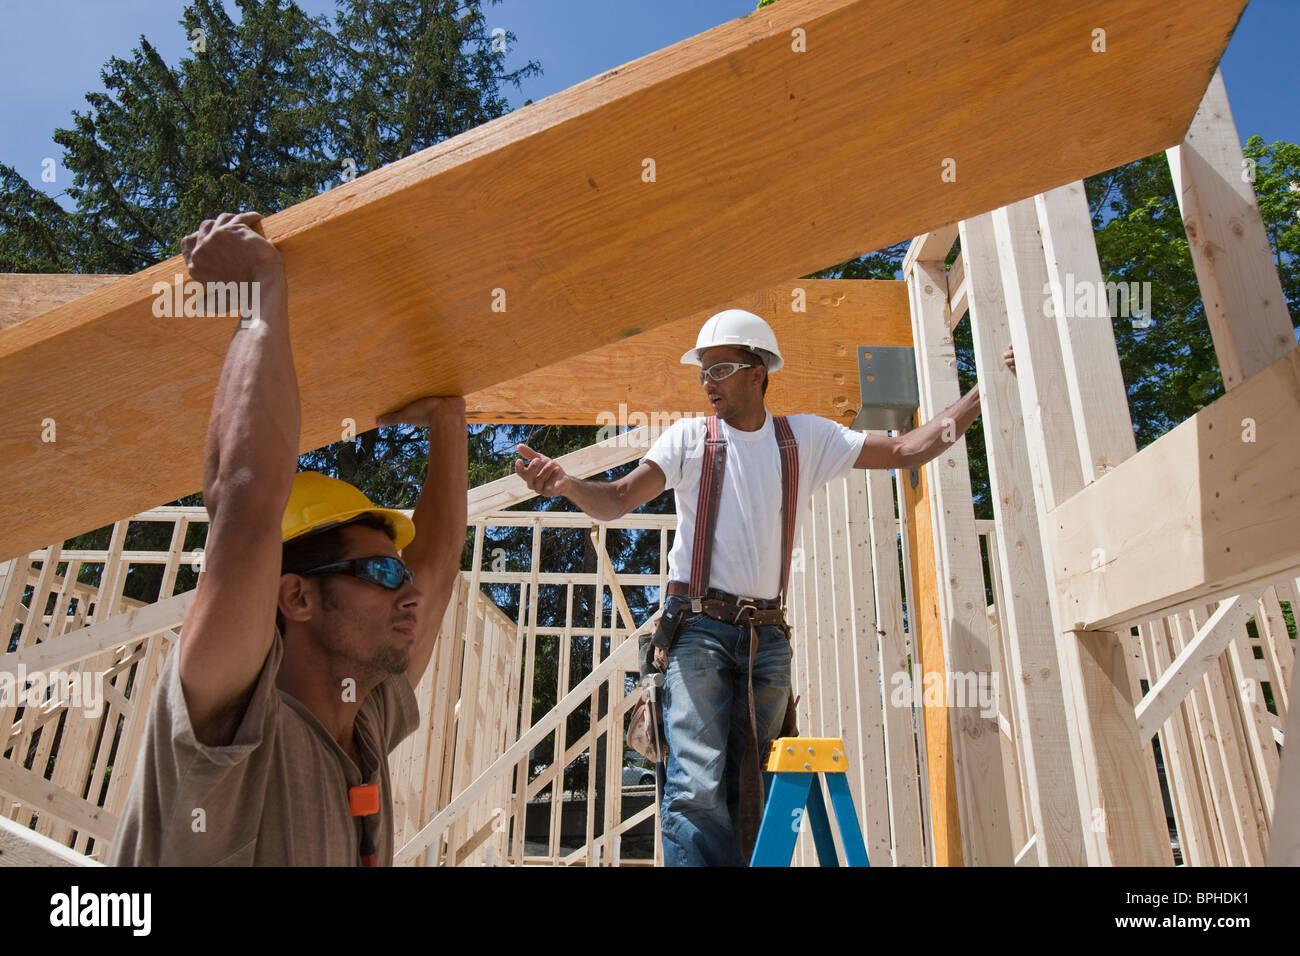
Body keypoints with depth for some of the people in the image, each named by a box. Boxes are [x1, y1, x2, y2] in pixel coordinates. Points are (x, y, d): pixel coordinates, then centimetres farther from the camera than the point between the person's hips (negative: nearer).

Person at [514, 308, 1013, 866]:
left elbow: (909, 450, 11)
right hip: (699, 629, -2)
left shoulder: (807, 438, 11)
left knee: (748, 796, 7)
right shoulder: (689, 437, 6)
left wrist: (985, 390, 7)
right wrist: (565, 484, -23)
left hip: (767, 637, 3)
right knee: (697, 790, -15)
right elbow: (618, 499, -2)